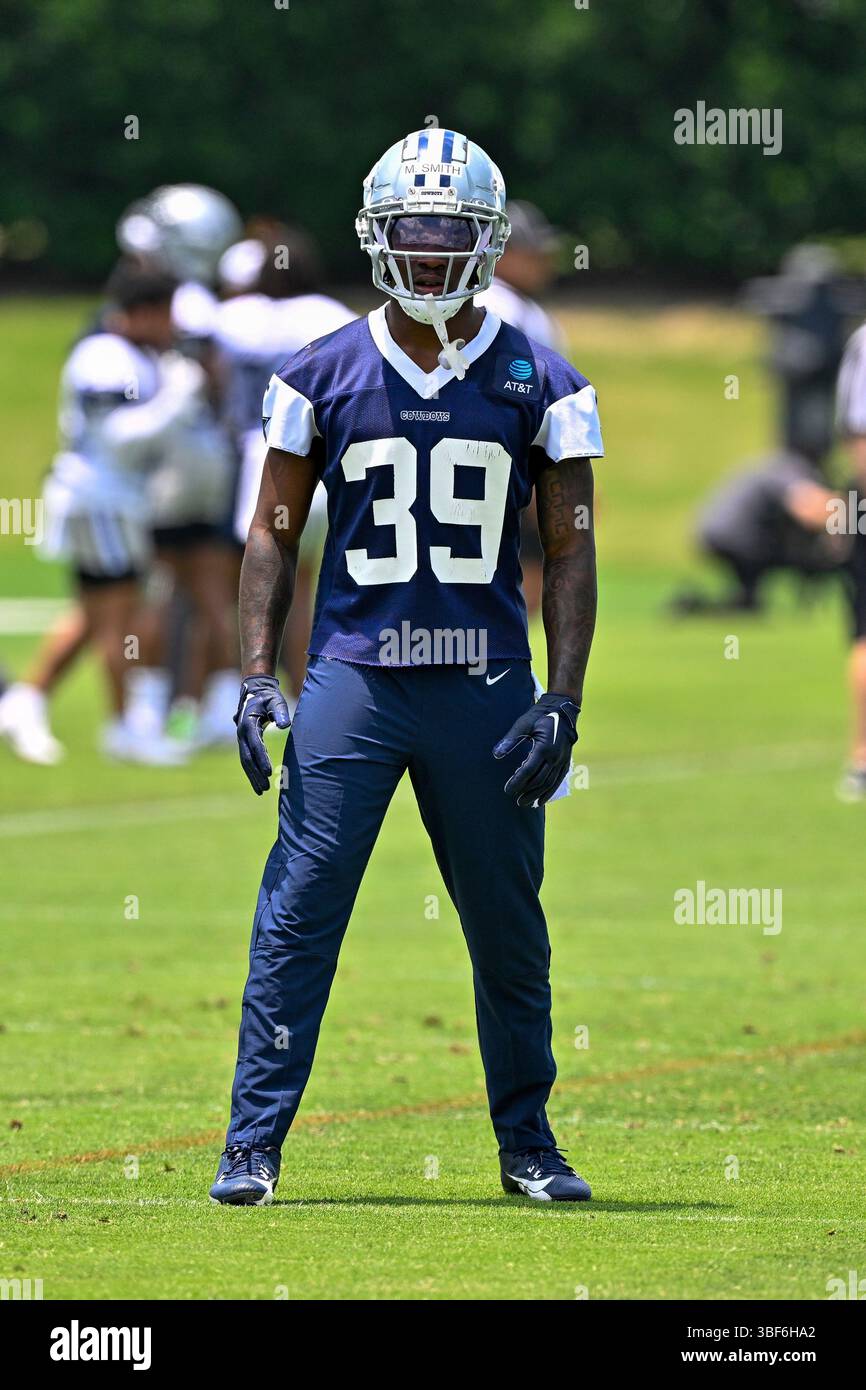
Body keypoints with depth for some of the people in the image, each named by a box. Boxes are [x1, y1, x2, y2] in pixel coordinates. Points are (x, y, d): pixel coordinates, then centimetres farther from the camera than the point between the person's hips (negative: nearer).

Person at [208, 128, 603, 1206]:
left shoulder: (540, 386, 3)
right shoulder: (322, 377, 4)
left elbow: (570, 552, 5)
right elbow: (274, 534, 9)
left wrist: (562, 704, -3)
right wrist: (257, 675, 0)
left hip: (486, 689, 1)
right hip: (352, 681, 0)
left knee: (509, 931, 7)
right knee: (298, 913, -5)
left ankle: (527, 1146, 20)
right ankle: (251, 1145, -1)